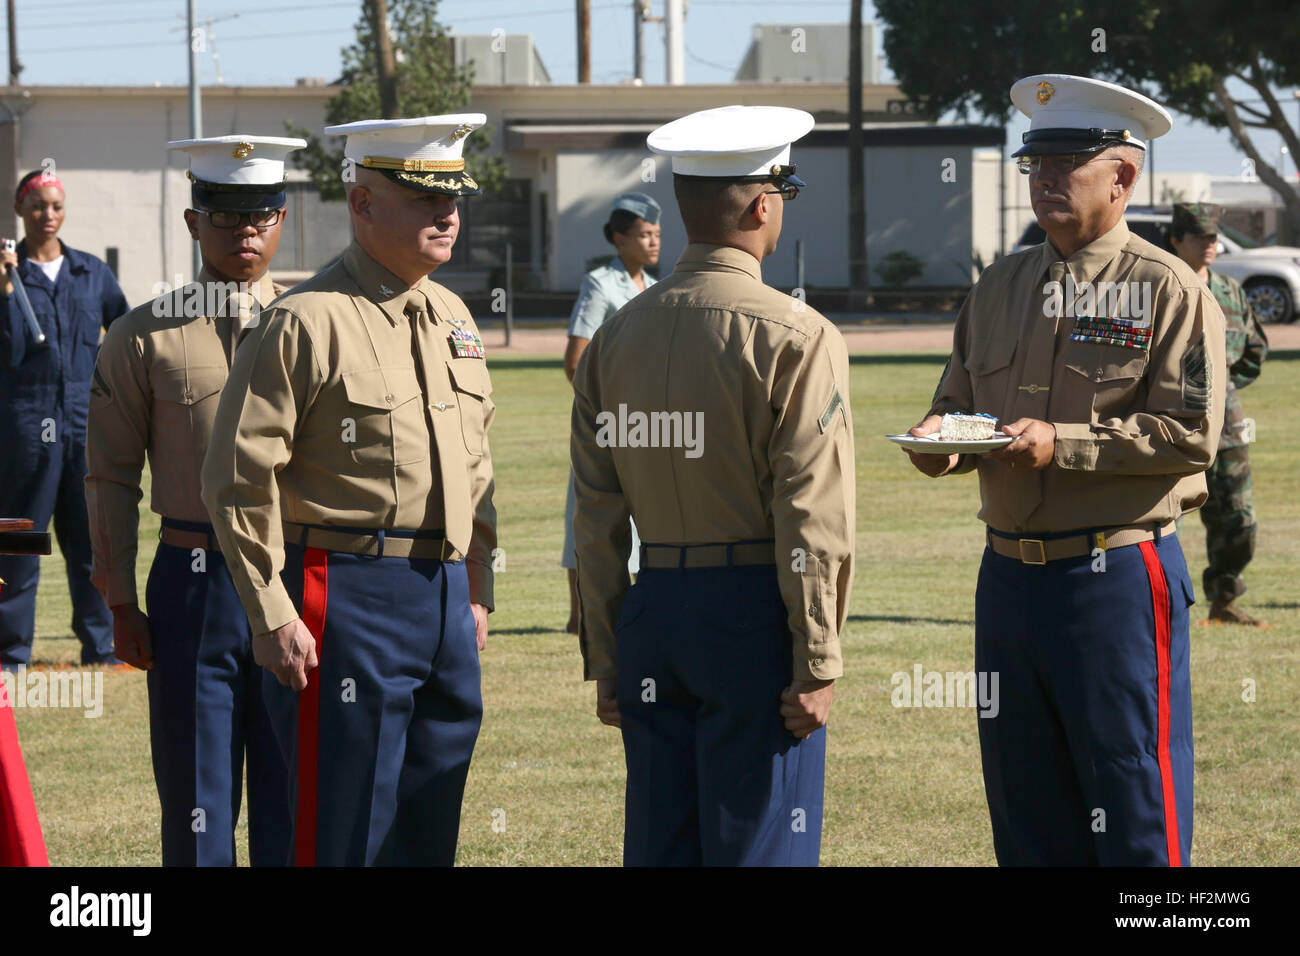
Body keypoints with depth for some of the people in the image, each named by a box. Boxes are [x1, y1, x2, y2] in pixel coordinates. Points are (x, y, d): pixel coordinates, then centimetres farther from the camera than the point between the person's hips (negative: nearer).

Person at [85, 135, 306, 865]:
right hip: (195, 584, -1)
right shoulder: (145, 337, 3)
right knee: (197, 799, 4)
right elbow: (111, 477, 5)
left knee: (294, 787, 3)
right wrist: (122, 605, 0)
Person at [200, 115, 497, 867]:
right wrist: (273, 617, -14)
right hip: (349, 600, -7)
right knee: (341, 837, -4)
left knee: (430, 837, 11)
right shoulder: (307, 322, -11)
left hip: (447, 602, 7)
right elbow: (239, 479, -13)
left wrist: (477, 590, 18)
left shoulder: (454, 320, 13)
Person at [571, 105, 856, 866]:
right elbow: (811, 520, -13)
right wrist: (817, 665, -9)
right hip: (754, 617, -6)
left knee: (659, 842, 9)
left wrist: (606, 661, 14)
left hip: (653, 611, 6)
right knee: (759, 844, -2)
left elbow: (597, 517, 9)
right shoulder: (795, 339, -10)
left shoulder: (617, 338, 8)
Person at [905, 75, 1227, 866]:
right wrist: (939, 437, -2)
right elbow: (957, 399, 21)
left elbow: (1191, 435, -13)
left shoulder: (1168, 290, -5)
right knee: (1024, 812, 11)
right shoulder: (1000, 288, 15)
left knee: (1136, 811, -4)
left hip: (1117, 576, -7)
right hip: (1010, 578, 7)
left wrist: (1062, 444, -20)